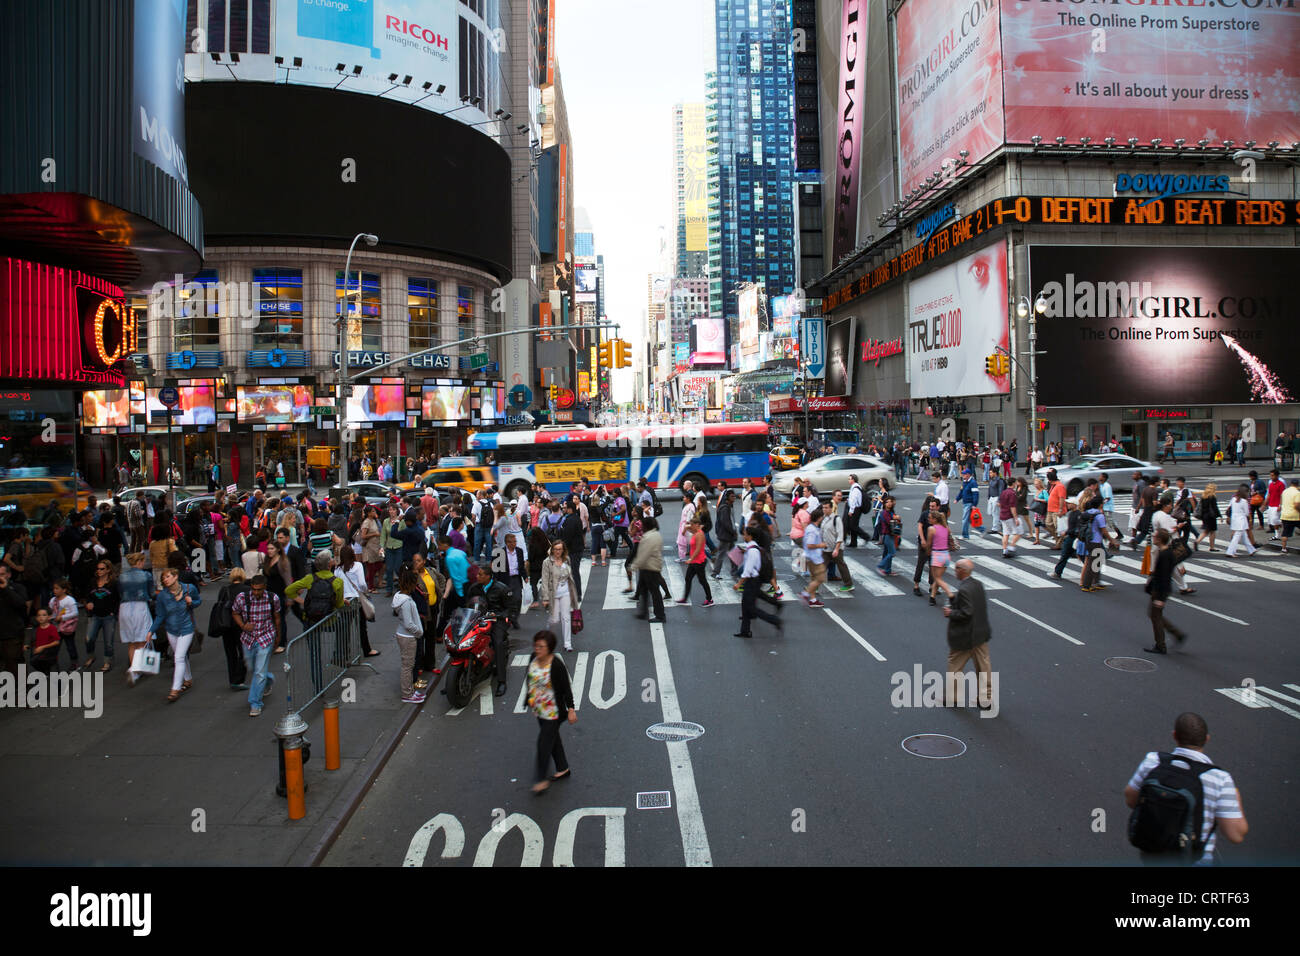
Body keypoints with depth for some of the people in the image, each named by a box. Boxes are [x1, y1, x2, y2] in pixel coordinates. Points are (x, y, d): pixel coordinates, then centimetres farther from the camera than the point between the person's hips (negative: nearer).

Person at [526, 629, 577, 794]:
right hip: (539, 709, 8)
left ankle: (542, 780, 9)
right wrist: (530, 700, 21)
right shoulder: (533, 658, -4)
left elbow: (567, 688, -18)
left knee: (544, 743, -4)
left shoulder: (557, 665, -25)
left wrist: (571, 709, -19)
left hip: (552, 711, -7)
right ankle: (563, 769, 38)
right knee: (553, 738, 21)